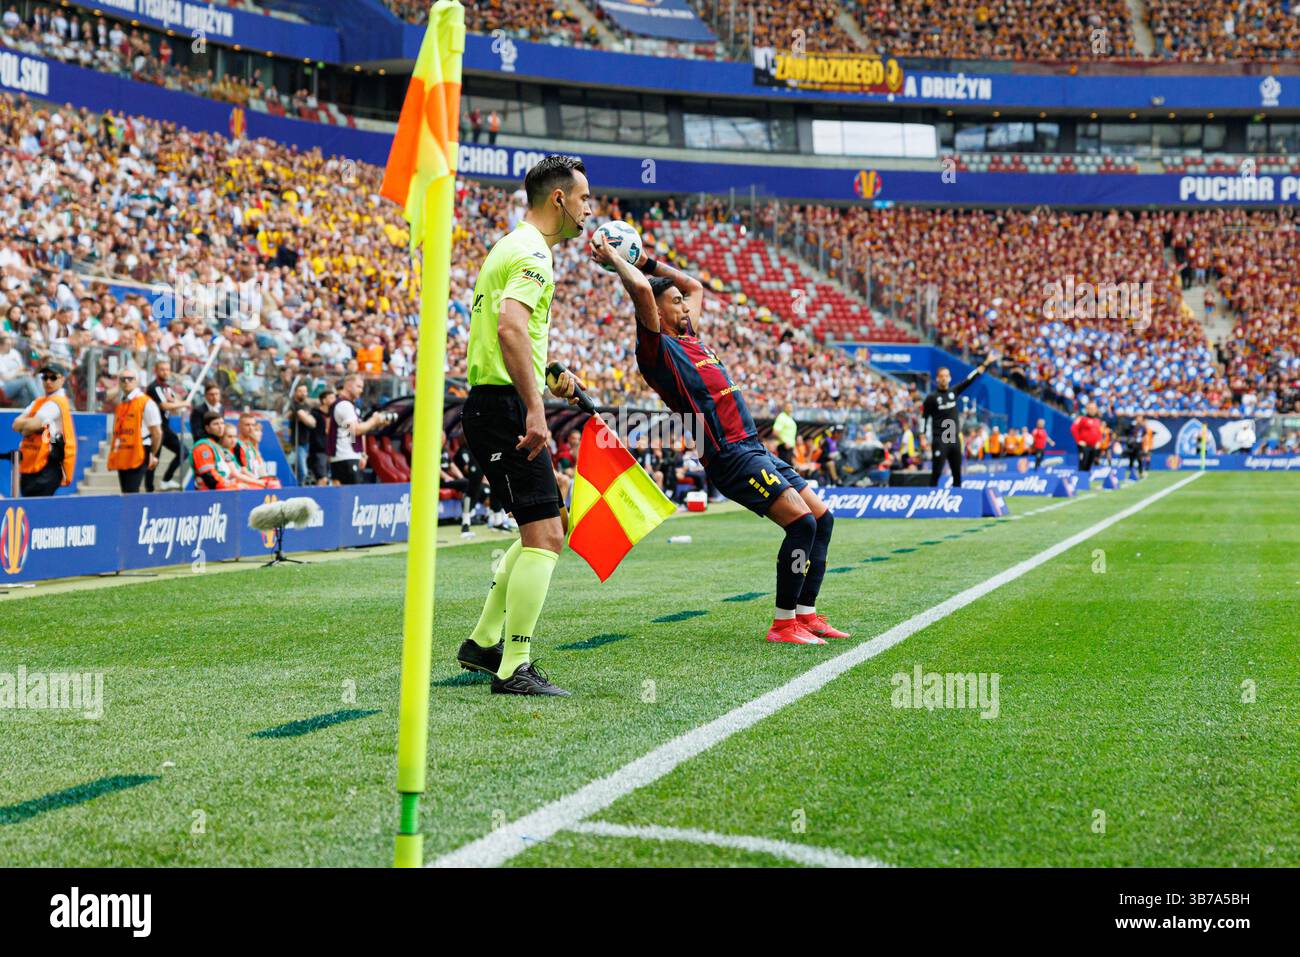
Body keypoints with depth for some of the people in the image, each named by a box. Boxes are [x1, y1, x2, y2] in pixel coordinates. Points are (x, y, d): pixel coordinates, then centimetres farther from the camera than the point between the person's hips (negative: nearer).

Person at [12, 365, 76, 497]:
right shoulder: (38, 402, 20)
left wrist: (24, 427, 3)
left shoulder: (57, 403, -7)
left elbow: (33, 425, -17)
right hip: (30, 466, 9)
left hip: (47, 467, -9)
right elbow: (16, 425, 9)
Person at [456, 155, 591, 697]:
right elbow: (510, 327, -28)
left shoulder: (514, 247, 20)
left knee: (550, 526, 19)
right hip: (505, 406, -11)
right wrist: (534, 408, -32)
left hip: (491, 405, 11)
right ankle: (513, 669, -9)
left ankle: (484, 643, 22)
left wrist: (546, 376, 23)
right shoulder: (533, 254, -13)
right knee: (544, 536, -11)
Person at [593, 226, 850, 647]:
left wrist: (648, 262, 31)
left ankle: (806, 615, 9)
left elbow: (695, 285, 36)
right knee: (801, 522, -18)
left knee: (822, 518, 6)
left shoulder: (689, 339, 20)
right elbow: (642, 289, -19)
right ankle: (783, 623, -11)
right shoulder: (658, 349, -5)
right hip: (730, 456, -10)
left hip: (755, 449, 10)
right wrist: (612, 259, -5)